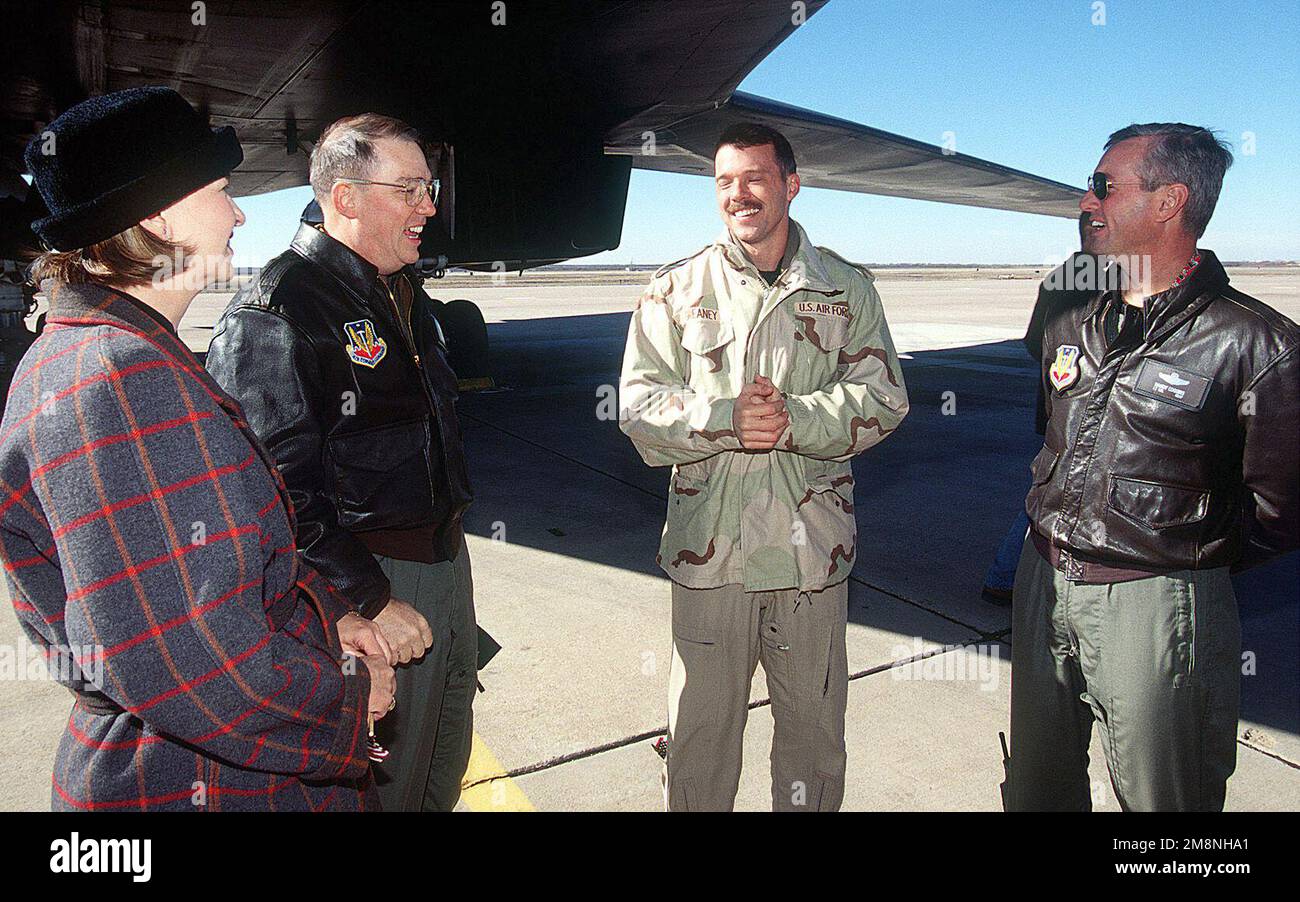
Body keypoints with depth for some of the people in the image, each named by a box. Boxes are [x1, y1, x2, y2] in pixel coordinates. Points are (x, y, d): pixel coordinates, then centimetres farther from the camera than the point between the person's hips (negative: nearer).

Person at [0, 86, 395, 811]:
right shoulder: (120, 382, -26)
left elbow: (244, 549, 14)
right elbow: (190, 663, -33)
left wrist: (326, 613, 0)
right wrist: (353, 694, -17)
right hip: (199, 786, -9)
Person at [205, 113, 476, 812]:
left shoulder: (406, 294, 13)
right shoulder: (272, 314, -17)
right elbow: (277, 495, -23)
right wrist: (371, 602, -24)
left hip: (447, 564, 9)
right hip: (365, 583, -9)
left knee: (447, 767, 22)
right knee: (385, 785, 6)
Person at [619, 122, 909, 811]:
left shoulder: (846, 289, 5)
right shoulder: (675, 291, 3)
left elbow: (882, 399, -2)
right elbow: (640, 409, -3)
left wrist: (791, 419, -17)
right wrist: (726, 418, -20)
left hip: (812, 549, 1)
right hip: (708, 548, -1)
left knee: (814, 728, 16)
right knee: (698, 733, 11)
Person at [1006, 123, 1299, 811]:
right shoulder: (1071, 327, 8)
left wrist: (1187, 560, -1)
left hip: (1157, 604, -6)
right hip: (1042, 587, 7)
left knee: (1161, 797, 11)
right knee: (1037, 787, 21)